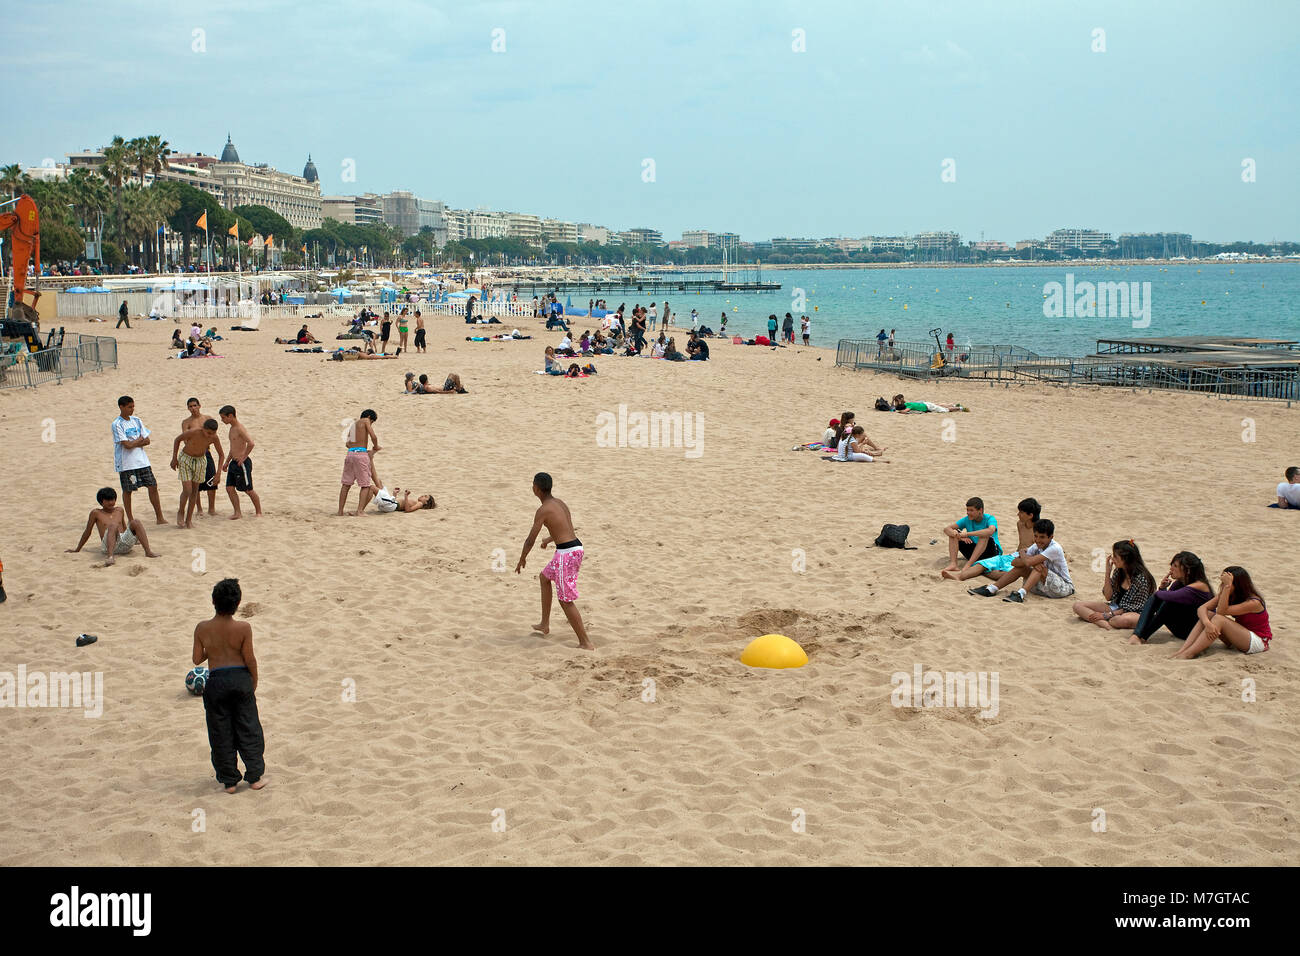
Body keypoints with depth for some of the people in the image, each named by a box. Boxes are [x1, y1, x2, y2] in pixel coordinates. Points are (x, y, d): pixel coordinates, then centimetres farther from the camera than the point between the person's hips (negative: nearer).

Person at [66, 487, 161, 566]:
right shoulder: (96, 513, 12)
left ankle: (148, 552, -31)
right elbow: (87, 532, 17)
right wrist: (77, 550, 20)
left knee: (136, 521, -20)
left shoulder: (120, 511, 23)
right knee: (113, 525, -35)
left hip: (126, 544, 4)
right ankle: (111, 556, -57)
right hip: (108, 546, -4)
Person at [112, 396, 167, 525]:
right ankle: (130, 519, 16)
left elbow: (147, 440, 6)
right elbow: (127, 445, -17)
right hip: (126, 464, -5)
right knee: (127, 491, 4)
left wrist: (133, 443, -9)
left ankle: (159, 517, 7)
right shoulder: (117, 424, -10)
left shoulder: (136, 421, 9)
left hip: (142, 461, 5)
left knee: (153, 486, 1)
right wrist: (140, 439, -2)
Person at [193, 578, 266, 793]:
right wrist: (254, 684, 7)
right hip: (241, 678, 0)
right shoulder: (244, 628, -13)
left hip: (216, 680, 1)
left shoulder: (202, 628, -9)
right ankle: (255, 777, 18)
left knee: (221, 734, 11)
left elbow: (196, 659, -2)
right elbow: (250, 659, -7)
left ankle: (229, 781, 16)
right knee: (249, 729, 13)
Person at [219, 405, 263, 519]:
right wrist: (227, 461, 25)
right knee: (230, 488, 2)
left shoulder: (240, 429, -17)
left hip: (242, 463, -9)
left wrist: (243, 457, -22)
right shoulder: (232, 428, 13)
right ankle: (238, 513, 7)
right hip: (233, 463, 9)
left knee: (248, 490, 1)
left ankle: (258, 512, 14)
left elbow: (251, 443, -31)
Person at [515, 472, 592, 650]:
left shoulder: (543, 510, -11)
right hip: (577, 548, 9)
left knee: (566, 601, -1)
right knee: (544, 577, 29)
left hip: (566, 554, -9)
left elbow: (530, 540, -6)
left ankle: (585, 643, -2)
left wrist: (522, 559, 12)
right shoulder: (560, 503, 15)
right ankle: (545, 625, 35)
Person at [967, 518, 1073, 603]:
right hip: (1045, 587, 7)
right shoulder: (1037, 546, -1)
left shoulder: (1055, 549, -23)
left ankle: (1021, 594, -39)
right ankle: (991, 589, -9)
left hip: (1065, 587, -7)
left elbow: (1029, 561, -32)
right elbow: (1014, 562, -8)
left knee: (1039, 567, -29)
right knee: (1020, 567, -5)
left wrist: (1023, 554, -8)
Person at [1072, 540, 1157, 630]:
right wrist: (1108, 573, -9)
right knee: (1078, 605, -9)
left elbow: (1133, 608, -17)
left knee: (1125, 619, -46)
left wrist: (1106, 615, -19)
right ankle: (1107, 625, -29)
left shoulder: (1141, 578, -19)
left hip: (1136, 613, -8)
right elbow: (1109, 597, 1)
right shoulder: (1118, 572, 1)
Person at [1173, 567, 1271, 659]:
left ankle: (1188, 654, -36)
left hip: (1258, 642, -8)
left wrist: (1227, 586, -37)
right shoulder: (1228, 595, -1)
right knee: (1207, 615, -13)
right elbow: (1202, 608, -12)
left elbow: (1221, 611, -29)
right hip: (1240, 637, 8)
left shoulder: (1254, 602, -23)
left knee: (1219, 618, -27)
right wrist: (1207, 623, -33)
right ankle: (1181, 651, -27)